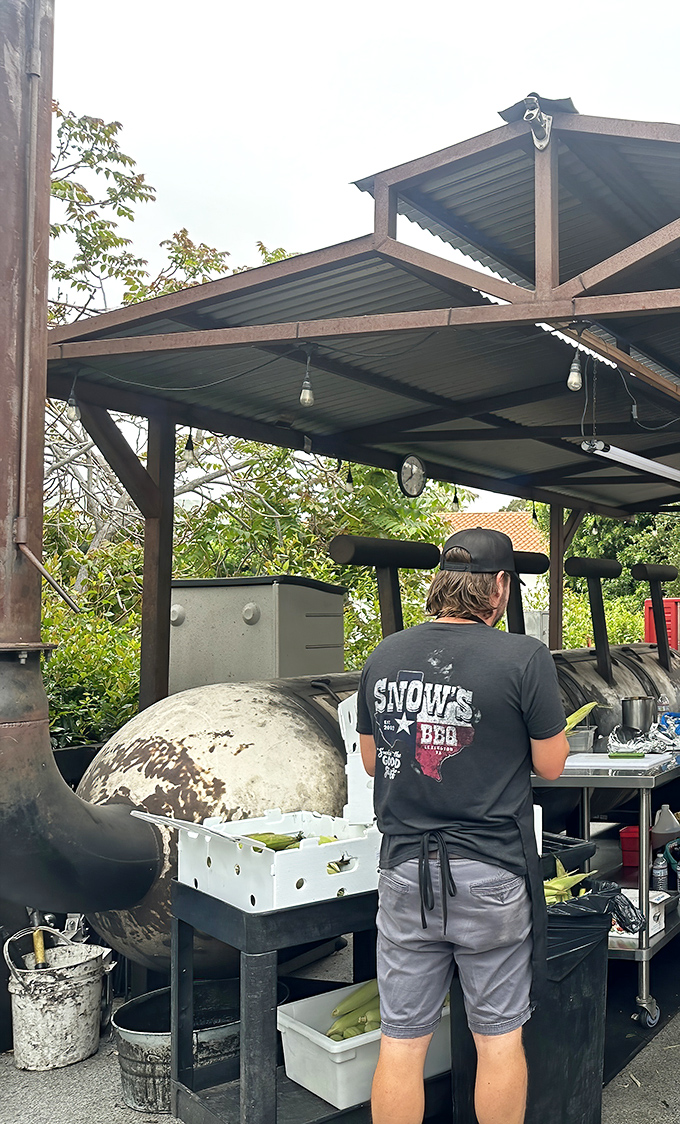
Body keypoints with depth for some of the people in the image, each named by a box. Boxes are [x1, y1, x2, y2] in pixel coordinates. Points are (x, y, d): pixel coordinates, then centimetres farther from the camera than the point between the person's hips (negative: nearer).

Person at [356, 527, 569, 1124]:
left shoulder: (384, 656, 0)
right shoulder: (525, 657, -13)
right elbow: (551, 764, -4)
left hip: (405, 869, 3)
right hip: (492, 874, -3)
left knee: (402, 1041, 13)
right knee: (499, 1036, 16)